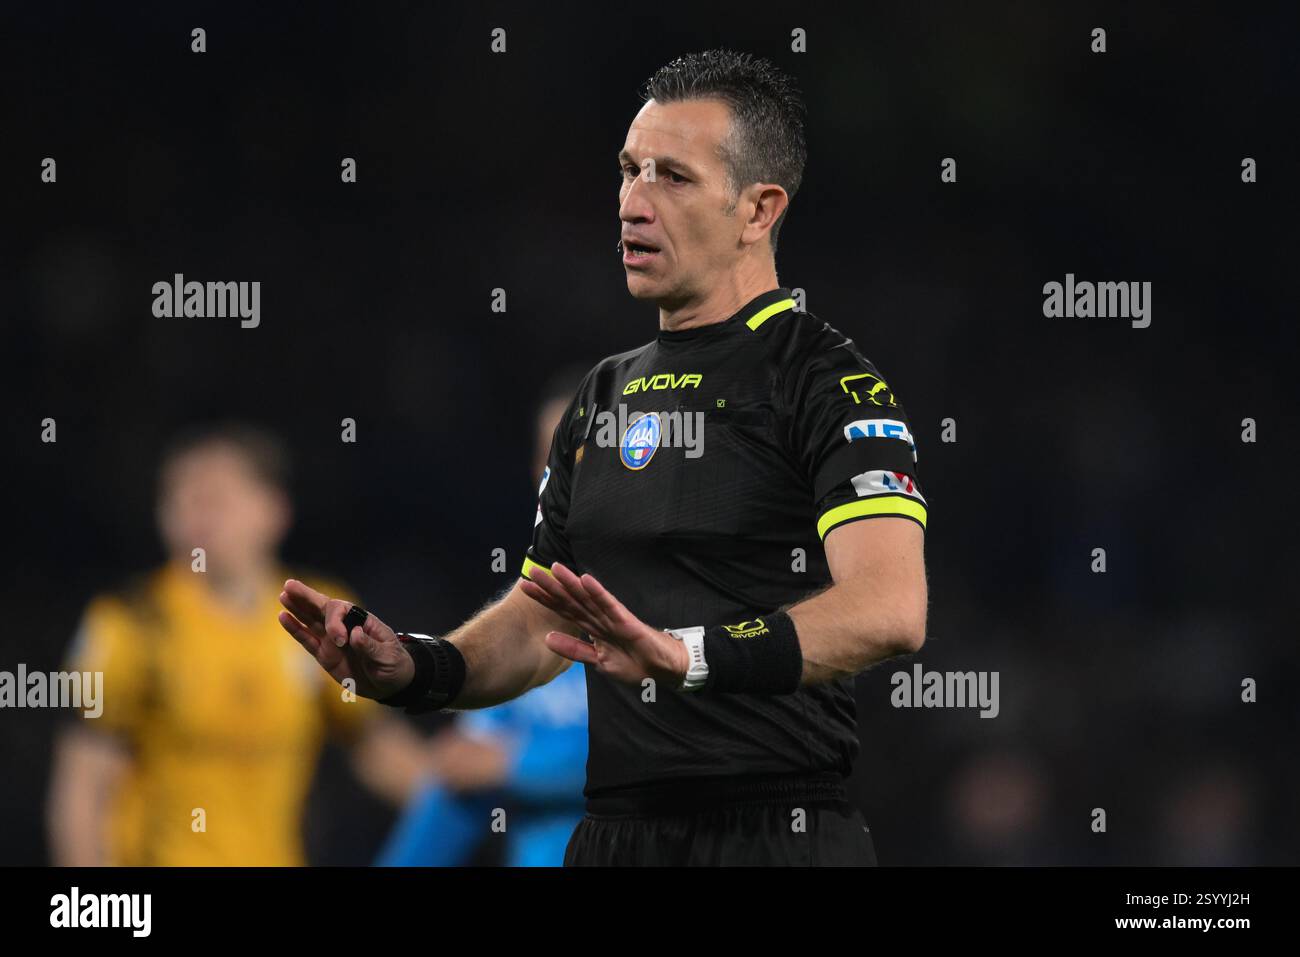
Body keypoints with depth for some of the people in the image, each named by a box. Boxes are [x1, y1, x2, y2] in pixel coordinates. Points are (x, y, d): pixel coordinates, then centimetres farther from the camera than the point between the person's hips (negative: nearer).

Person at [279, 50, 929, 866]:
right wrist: (414, 670, 0)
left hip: (776, 835, -7)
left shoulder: (827, 383, -9)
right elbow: (538, 621, 20)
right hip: (615, 830, 7)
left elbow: (890, 610, -25)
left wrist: (690, 655, -37)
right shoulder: (605, 397, 15)